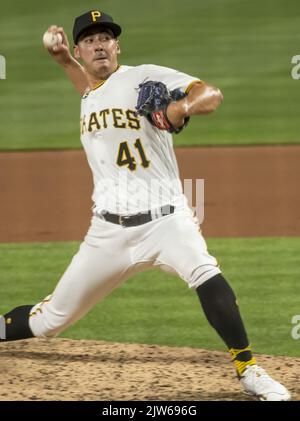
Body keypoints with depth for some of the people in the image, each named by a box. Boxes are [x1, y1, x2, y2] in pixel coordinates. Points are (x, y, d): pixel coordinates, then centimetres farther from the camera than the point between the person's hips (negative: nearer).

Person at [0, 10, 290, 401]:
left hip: (165, 218, -5)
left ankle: (248, 369, -25)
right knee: (52, 319, 5)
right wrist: (63, 60, 31)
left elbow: (211, 94, -16)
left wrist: (183, 107, -37)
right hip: (110, 229, 5)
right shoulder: (88, 99, 16)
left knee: (205, 274, -33)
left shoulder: (145, 77, -4)